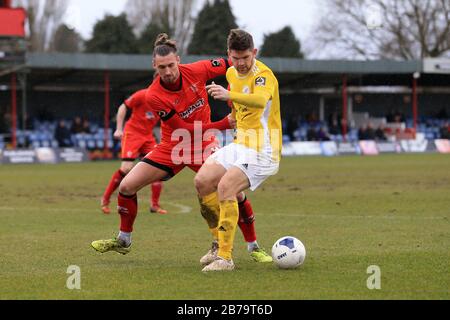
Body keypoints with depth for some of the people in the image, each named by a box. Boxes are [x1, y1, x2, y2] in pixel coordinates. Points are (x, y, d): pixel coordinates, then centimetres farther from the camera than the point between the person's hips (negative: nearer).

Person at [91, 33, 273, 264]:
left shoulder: (196, 71, -19)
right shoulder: (153, 96, -22)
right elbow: (185, 129, -23)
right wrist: (224, 124, -30)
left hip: (203, 145, 0)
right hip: (172, 147, 0)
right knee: (127, 186, -6)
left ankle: (253, 247, 4)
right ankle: (123, 241, 17)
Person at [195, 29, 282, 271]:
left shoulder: (263, 75, -17)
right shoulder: (231, 73, 9)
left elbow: (260, 101, -43)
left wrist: (229, 95, -56)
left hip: (261, 150, -9)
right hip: (240, 145, 9)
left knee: (225, 187, -26)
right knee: (203, 181, -3)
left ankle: (225, 258, -24)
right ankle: (220, 244, 13)